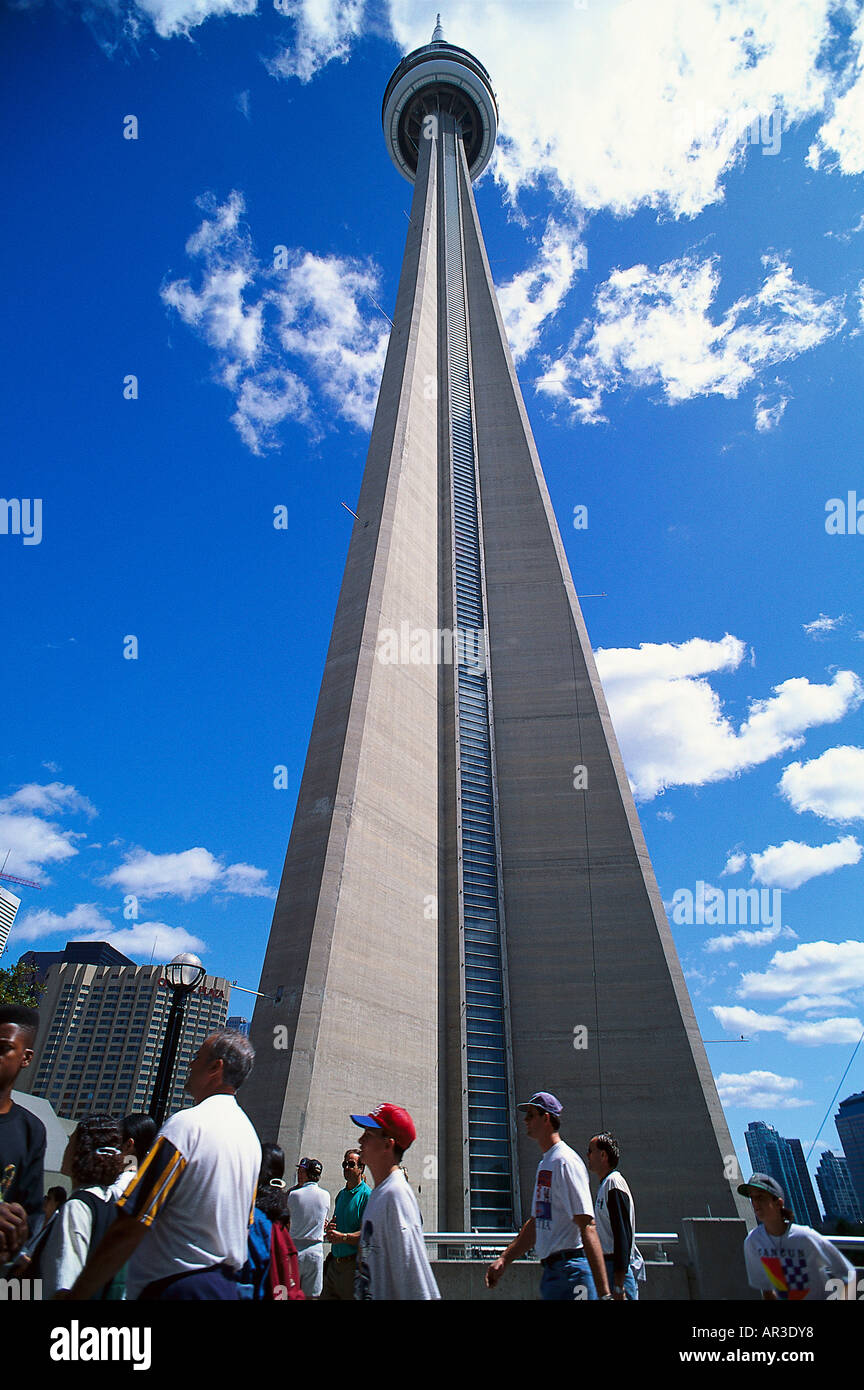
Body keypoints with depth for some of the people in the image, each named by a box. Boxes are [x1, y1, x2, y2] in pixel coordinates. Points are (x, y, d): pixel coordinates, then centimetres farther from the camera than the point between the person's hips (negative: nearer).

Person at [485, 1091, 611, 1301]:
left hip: (571, 1271, -9)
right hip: (551, 1271, 9)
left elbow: (587, 1227, -20)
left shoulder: (565, 1161, -14)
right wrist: (503, 1260, 19)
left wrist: (604, 1293, -24)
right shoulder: (544, 1164, 16)